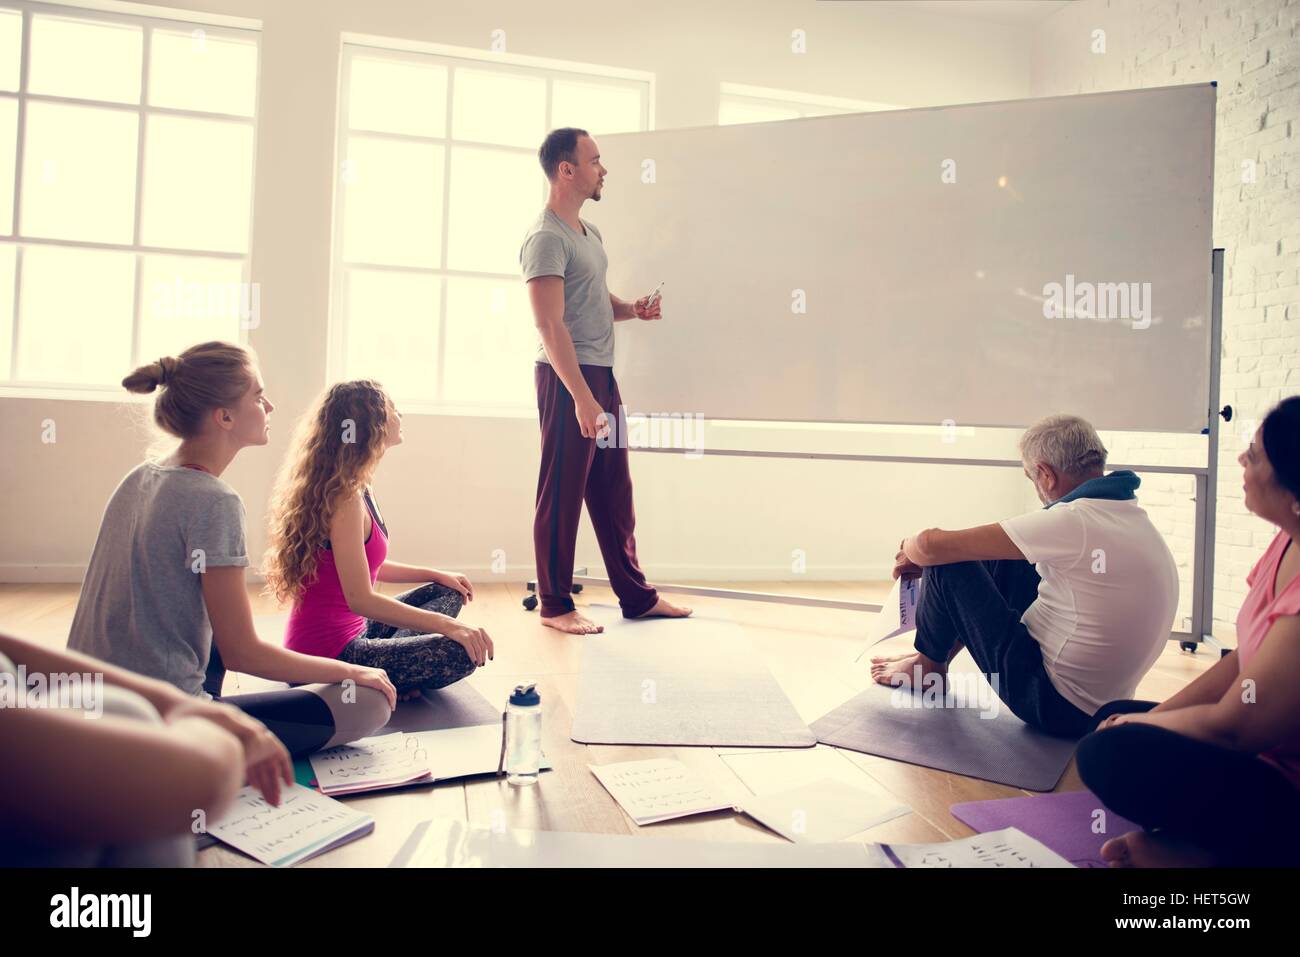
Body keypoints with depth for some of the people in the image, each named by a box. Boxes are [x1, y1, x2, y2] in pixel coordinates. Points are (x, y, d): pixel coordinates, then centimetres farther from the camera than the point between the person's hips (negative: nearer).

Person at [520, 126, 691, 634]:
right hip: (567, 379, -9)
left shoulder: (589, 233, 17)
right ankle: (555, 605, 13)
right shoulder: (546, 238, -13)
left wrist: (633, 309, 6)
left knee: (614, 491, 13)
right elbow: (550, 325, -20)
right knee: (561, 494, 0)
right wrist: (581, 397, -26)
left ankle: (636, 596, 23)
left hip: (602, 373, 9)